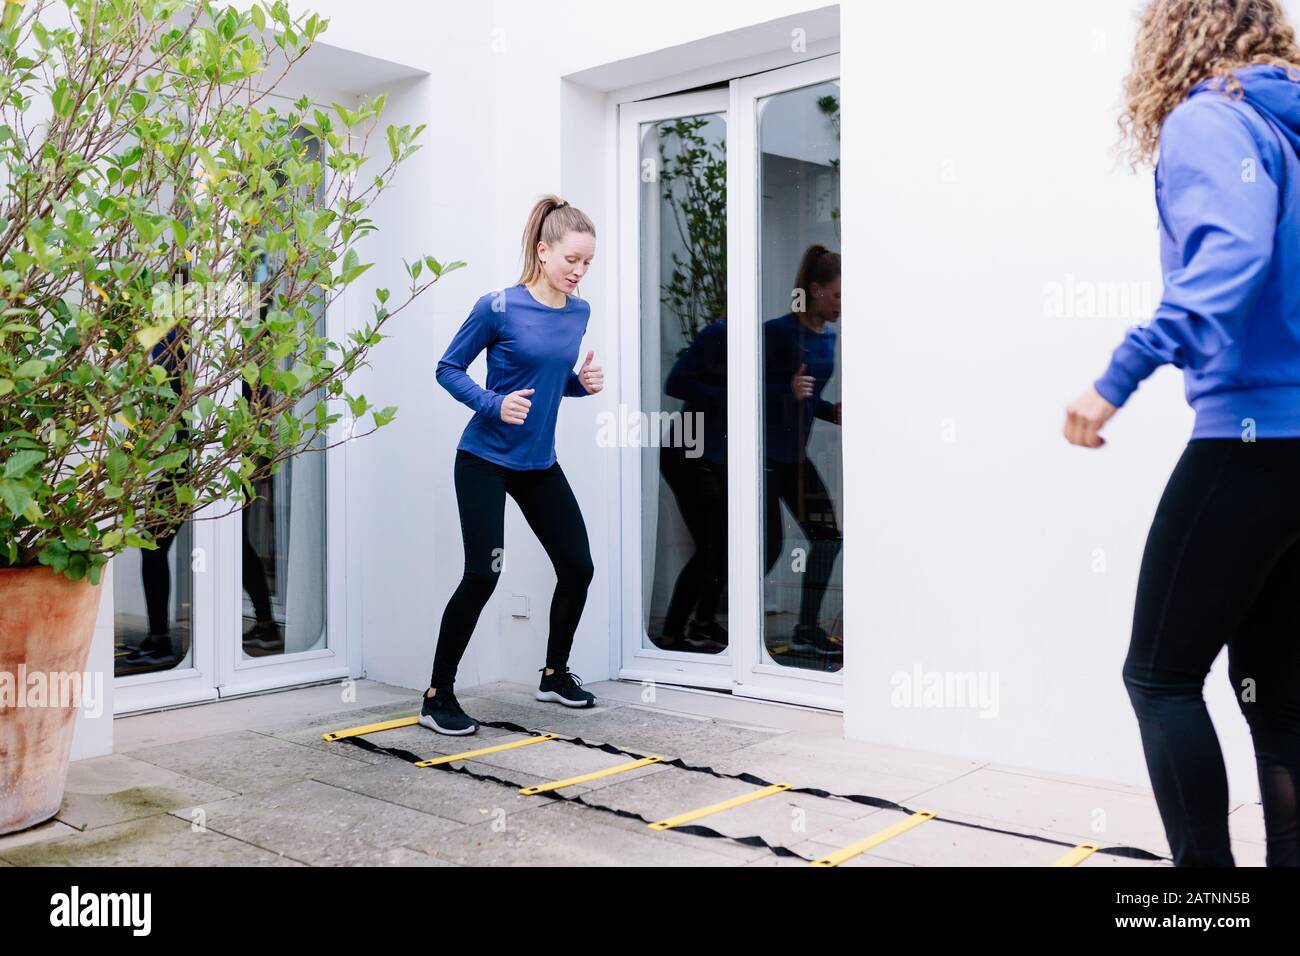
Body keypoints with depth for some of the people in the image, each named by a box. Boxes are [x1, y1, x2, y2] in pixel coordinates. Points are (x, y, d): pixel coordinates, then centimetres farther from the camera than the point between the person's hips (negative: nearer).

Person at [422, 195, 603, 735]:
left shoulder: (579, 312, 4)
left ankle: (555, 674, 29)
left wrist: (583, 383, -4)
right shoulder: (499, 307, -13)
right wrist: (494, 404, -21)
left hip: (539, 463, 6)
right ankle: (438, 696, 4)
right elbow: (448, 369, -6)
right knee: (483, 574, -11)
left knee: (577, 565, 7)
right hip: (484, 461, -6)